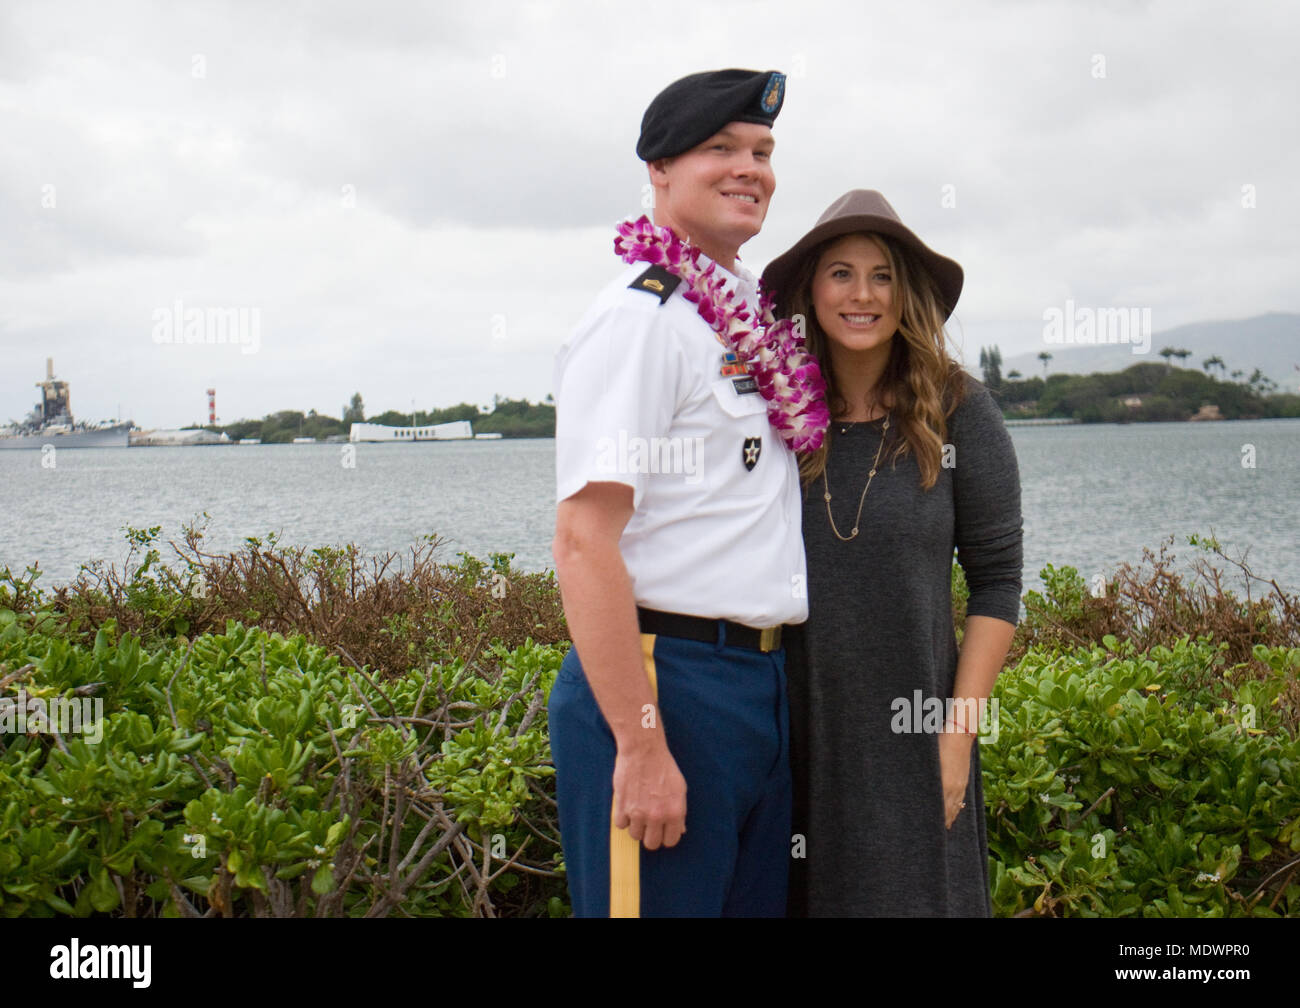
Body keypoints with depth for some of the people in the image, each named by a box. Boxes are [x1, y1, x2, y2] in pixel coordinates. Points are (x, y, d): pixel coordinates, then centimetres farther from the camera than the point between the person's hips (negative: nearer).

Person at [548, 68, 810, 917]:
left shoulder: (758, 314, 15)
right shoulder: (640, 316, -11)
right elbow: (584, 539, -19)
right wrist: (641, 743, -22)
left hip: (768, 685, 9)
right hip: (663, 682, -9)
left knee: (759, 901, 16)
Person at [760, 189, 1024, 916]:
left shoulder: (959, 413, -2)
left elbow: (997, 582, -1)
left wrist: (959, 733, -7)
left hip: (912, 730, -1)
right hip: (789, 731, 2)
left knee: (913, 892, 6)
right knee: (798, 898, 9)